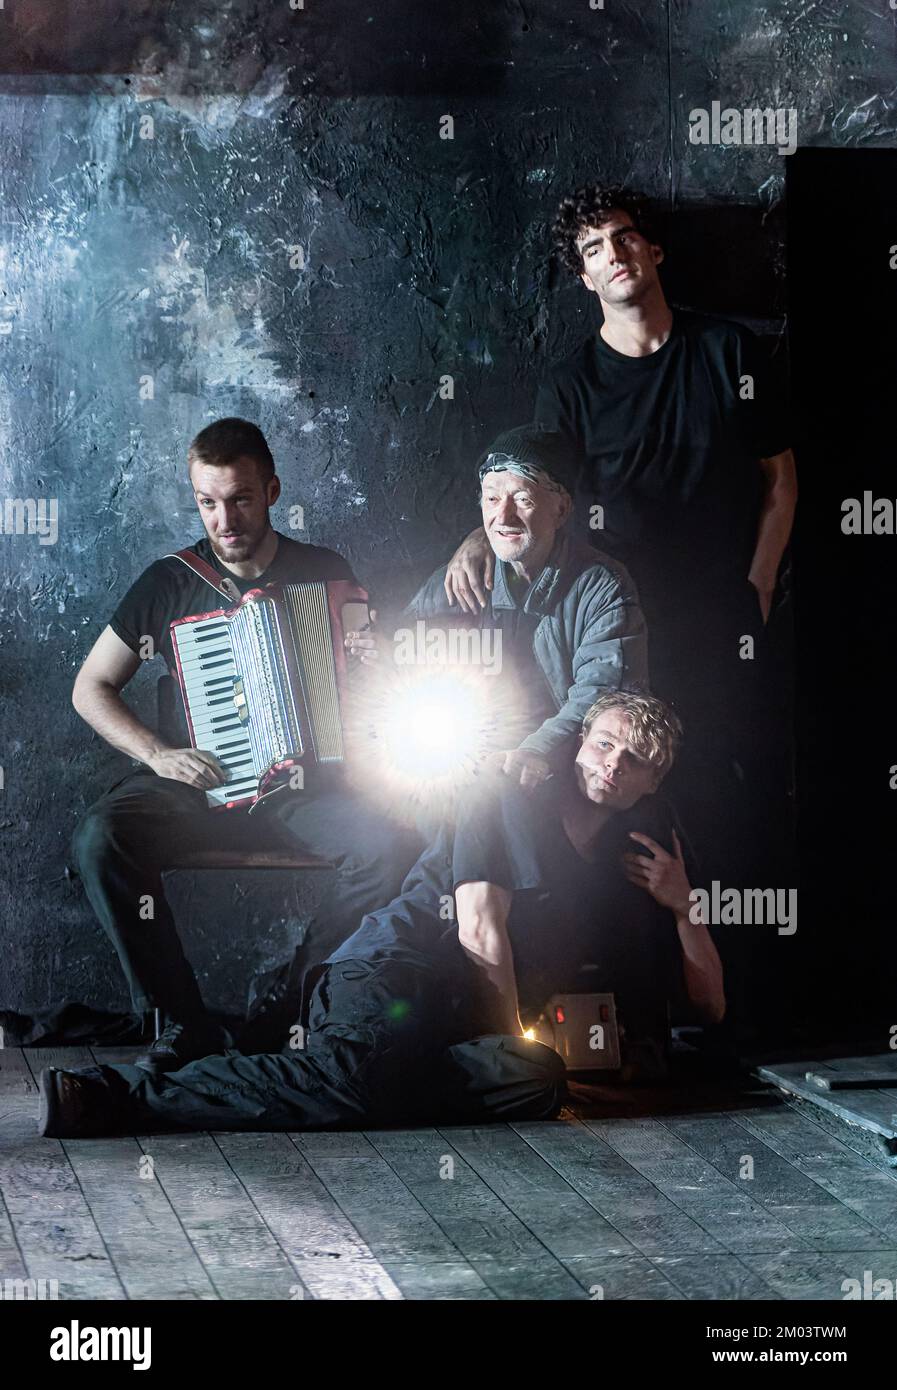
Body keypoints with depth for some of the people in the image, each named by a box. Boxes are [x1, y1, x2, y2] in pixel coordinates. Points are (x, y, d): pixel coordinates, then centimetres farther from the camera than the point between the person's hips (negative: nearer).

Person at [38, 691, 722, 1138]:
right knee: (356, 1069, -40)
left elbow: (710, 1004, 25)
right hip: (394, 969, -4)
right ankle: (113, 1095, -44)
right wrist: (516, 1041, -1)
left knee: (541, 1083, -33)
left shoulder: (638, 857, 23)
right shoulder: (512, 798, 9)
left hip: (469, 1020, 4)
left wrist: (683, 905, 10)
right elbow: (480, 930, -2)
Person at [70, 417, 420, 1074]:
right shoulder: (169, 583, 7)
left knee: (392, 847, -29)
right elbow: (91, 688, 10)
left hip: (303, 785, 0)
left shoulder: (327, 572, 9)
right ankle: (184, 1026, -21)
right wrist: (159, 754, -6)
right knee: (101, 839, -30)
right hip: (197, 784, 0)